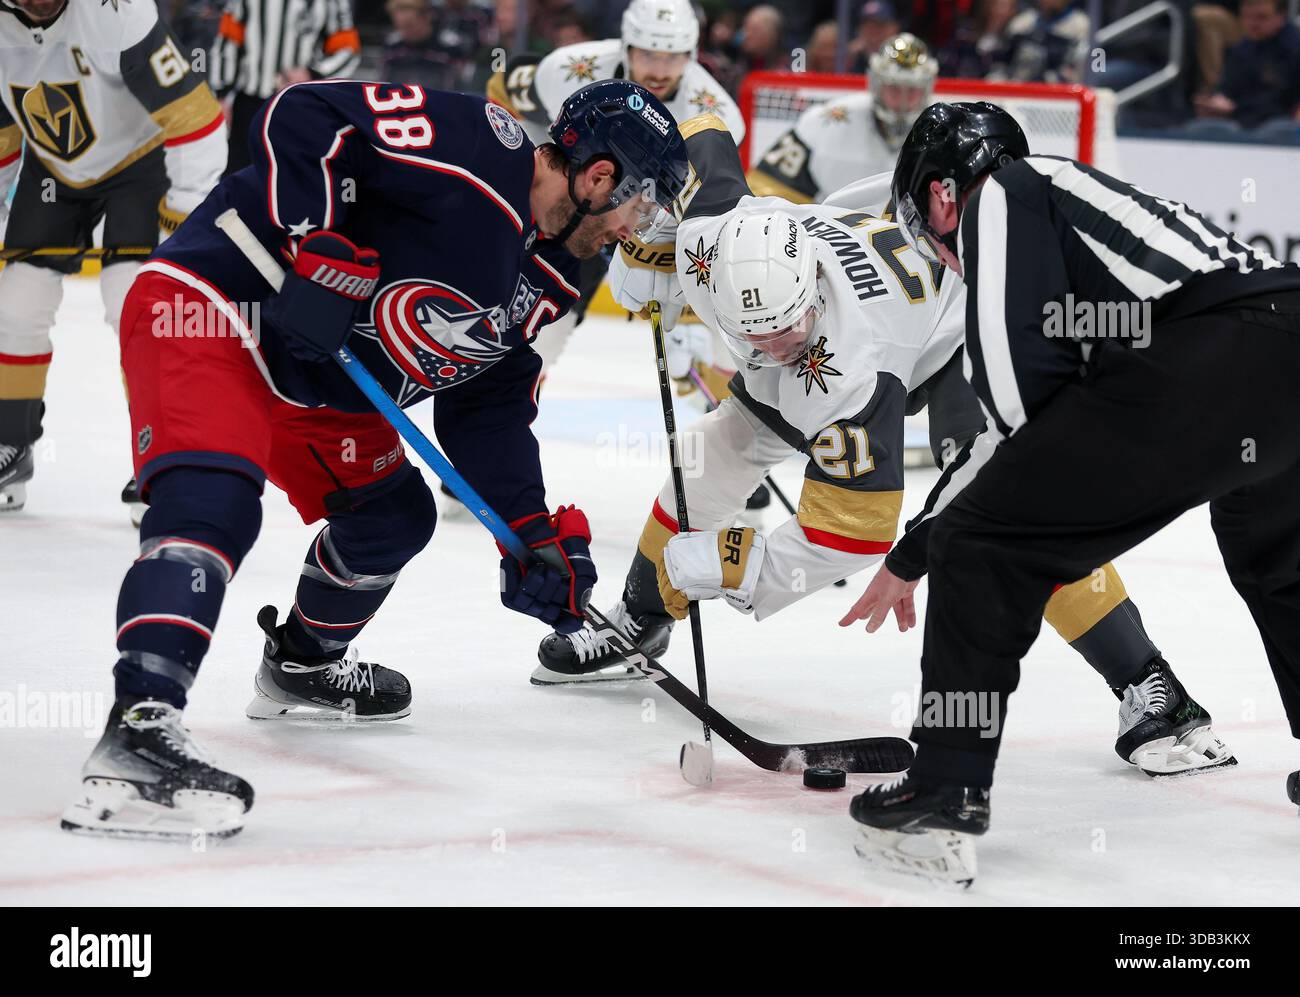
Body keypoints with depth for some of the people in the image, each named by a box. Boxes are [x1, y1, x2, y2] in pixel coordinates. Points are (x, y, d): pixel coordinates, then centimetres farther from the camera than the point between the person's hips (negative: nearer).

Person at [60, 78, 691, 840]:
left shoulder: (545, 283, 8)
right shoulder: (476, 150, -22)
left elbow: (487, 411, 12)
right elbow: (302, 114, -26)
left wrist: (537, 534, 2)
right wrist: (316, 248, -31)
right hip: (204, 312, -10)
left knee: (394, 515, 20)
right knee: (215, 503, -30)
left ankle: (301, 668, 46)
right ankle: (138, 730, -42)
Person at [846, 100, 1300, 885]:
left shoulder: (1000, 194, 12)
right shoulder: (1065, 194, 37)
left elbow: (1019, 396, -2)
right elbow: (1015, 434, 37)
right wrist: (912, 557, 40)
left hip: (1203, 365, -9)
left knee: (984, 542, 5)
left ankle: (944, 802, 5)